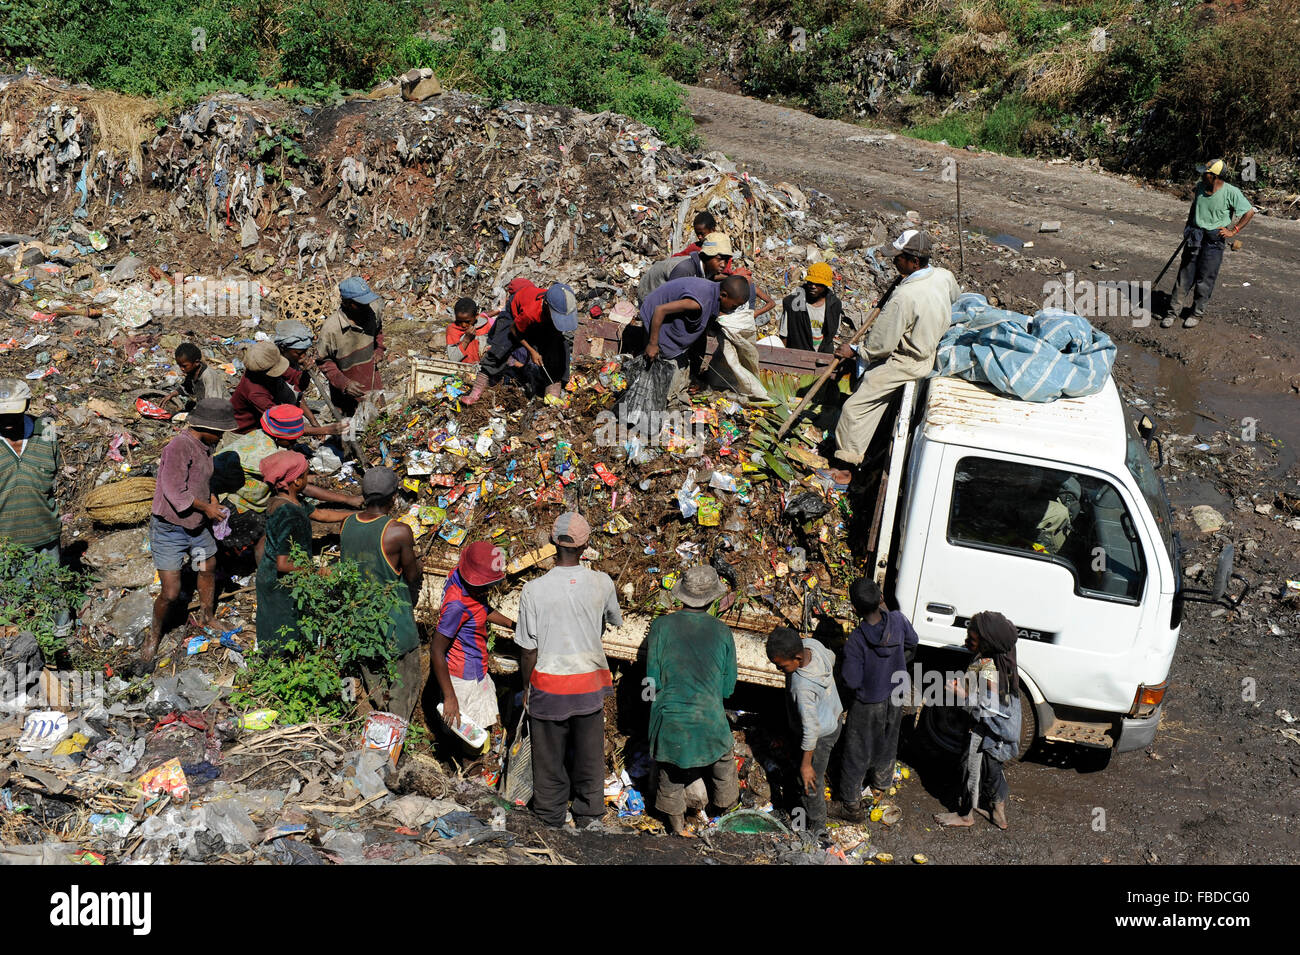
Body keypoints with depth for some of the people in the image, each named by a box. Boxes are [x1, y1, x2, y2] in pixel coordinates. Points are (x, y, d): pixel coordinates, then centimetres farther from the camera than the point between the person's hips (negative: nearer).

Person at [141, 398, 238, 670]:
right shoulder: (179, 447, -27)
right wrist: (206, 508, -15)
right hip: (169, 529, -8)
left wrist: (212, 499, 0)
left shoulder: (204, 446, 1)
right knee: (170, 594, -5)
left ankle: (207, 619, 51)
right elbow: (176, 494, -28)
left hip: (197, 526, 8)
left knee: (209, 571, 26)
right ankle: (153, 637, 22)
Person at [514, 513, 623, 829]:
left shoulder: (533, 590, -17)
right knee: (589, 751, 19)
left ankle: (551, 815, 31)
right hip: (589, 681, 1)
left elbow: (528, 649, -10)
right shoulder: (602, 583, -12)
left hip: (548, 684, -1)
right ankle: (588, 814, 33)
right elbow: (614, 622, 10)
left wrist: (526, 687, 6)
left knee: (549, 752, 16)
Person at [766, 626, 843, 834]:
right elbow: (831, 658, 5)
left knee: (810, 781, 15)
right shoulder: (811, 644, -20)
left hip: (821, 736, -9)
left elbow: (811, 729, -32)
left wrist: (806, 764, -19)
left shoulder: (802, 687, -42)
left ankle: (816, 825, 38)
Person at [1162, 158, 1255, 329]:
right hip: (1194, 237, 4)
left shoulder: (1231, 192, -14)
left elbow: (1250, 212, -7)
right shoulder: (1200, 186, 2)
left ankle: (1197, 313, 17)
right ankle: (1173, 311, 11)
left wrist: (1232, 231, -9)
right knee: (1185, 274, 5)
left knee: (1205, 279, 3)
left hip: (1214, 240, -4)